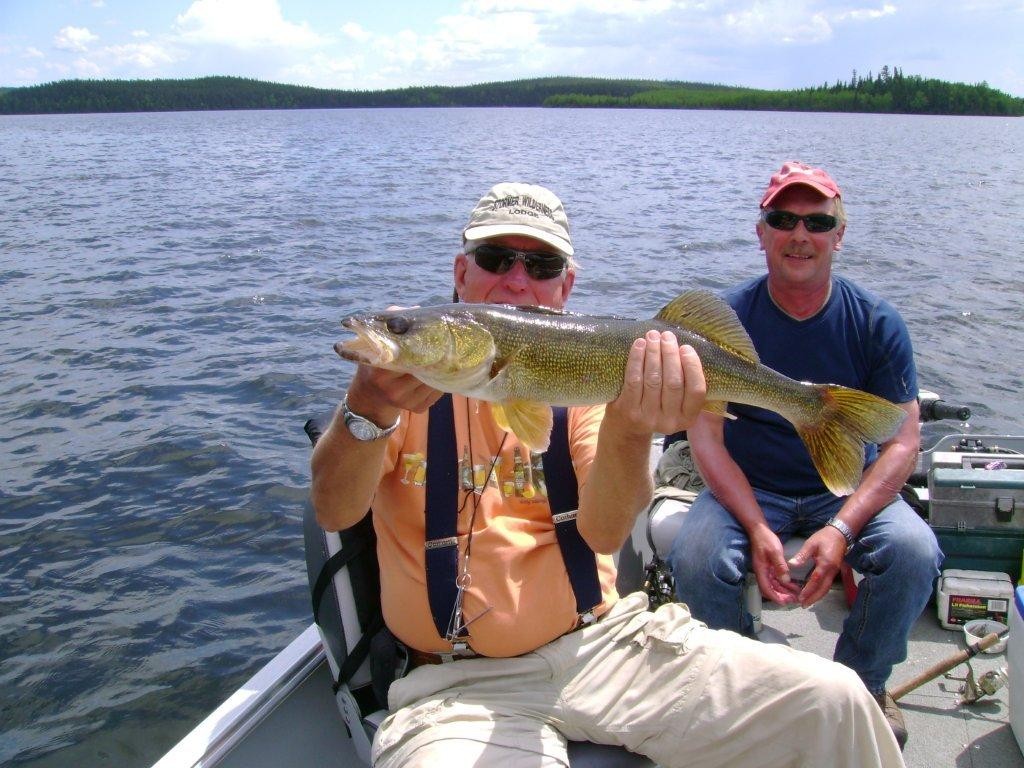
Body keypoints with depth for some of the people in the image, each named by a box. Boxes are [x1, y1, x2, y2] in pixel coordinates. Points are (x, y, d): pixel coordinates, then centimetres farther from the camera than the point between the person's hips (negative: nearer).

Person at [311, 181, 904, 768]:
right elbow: (334, 512, -15)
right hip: (462, 683, -2)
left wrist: (629, 432, -31)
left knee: (833, 702, -11)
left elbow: (605, 534, -11)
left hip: (605, 640, 2)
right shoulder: (405, 366, 1)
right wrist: (370, 410, -35)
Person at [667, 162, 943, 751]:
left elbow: (902, 442, -8)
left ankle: (864, 683, 4)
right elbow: (707, 436, -12)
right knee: (695, 559, -30)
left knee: (914, 552, -27)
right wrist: (757, 529, -26)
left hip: (847, 487, 1)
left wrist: (842, 529, -24)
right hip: (747, 488, -1)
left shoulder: (876, 322, -5)